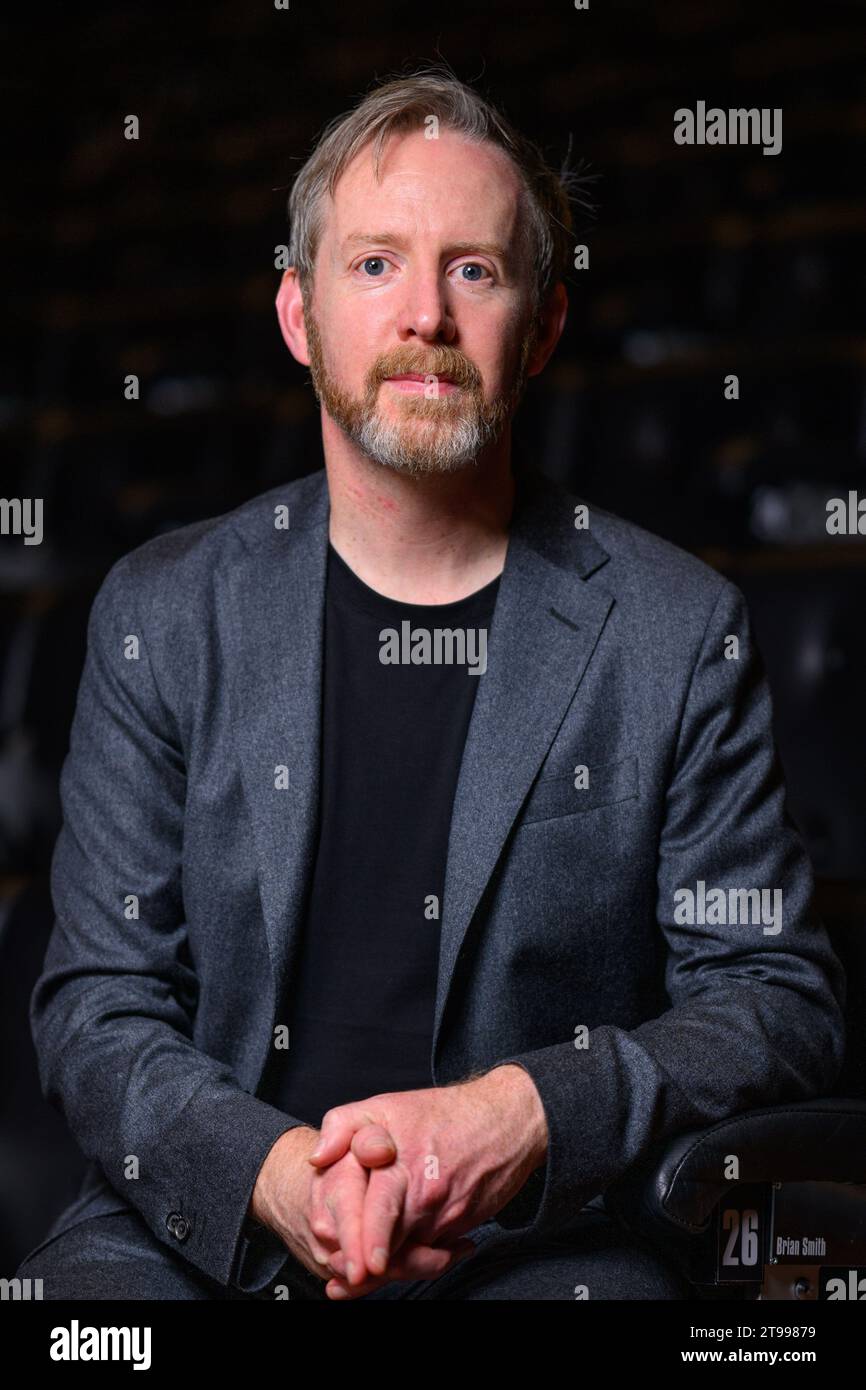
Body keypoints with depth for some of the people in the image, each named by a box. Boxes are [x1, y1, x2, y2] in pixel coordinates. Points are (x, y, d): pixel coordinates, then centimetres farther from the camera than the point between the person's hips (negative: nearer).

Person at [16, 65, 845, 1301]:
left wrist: (535, 1113, -15)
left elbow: (783, 1004, 3)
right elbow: (99, 1005, 5)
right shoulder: (164, 613, 7)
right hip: (203, 1230, 1)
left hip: (541, 1240, 0)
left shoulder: (677, 630, 4)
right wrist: (273, 1172, -15)